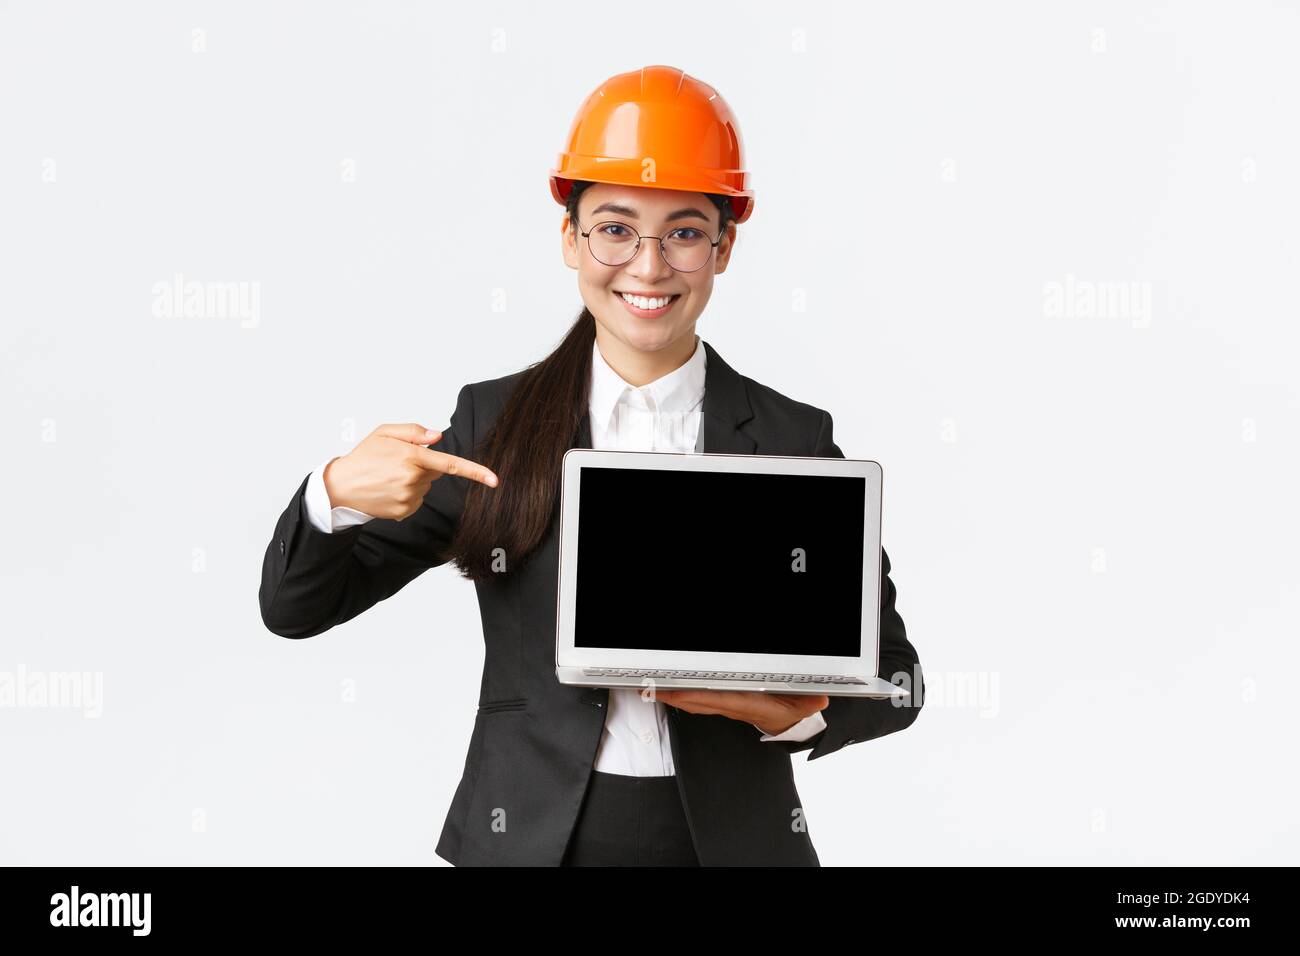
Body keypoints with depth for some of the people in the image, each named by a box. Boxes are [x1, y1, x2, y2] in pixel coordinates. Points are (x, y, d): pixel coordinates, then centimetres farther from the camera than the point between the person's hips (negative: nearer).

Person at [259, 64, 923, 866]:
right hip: (532, 835, 1)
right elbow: (295, 609, -3)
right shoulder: (495, 422, -4)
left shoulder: (793, 441, -5)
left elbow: (894, 679, 0)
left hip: (729, 837, 0)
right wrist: (339, 494, -23)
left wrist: (796, 709, -21)